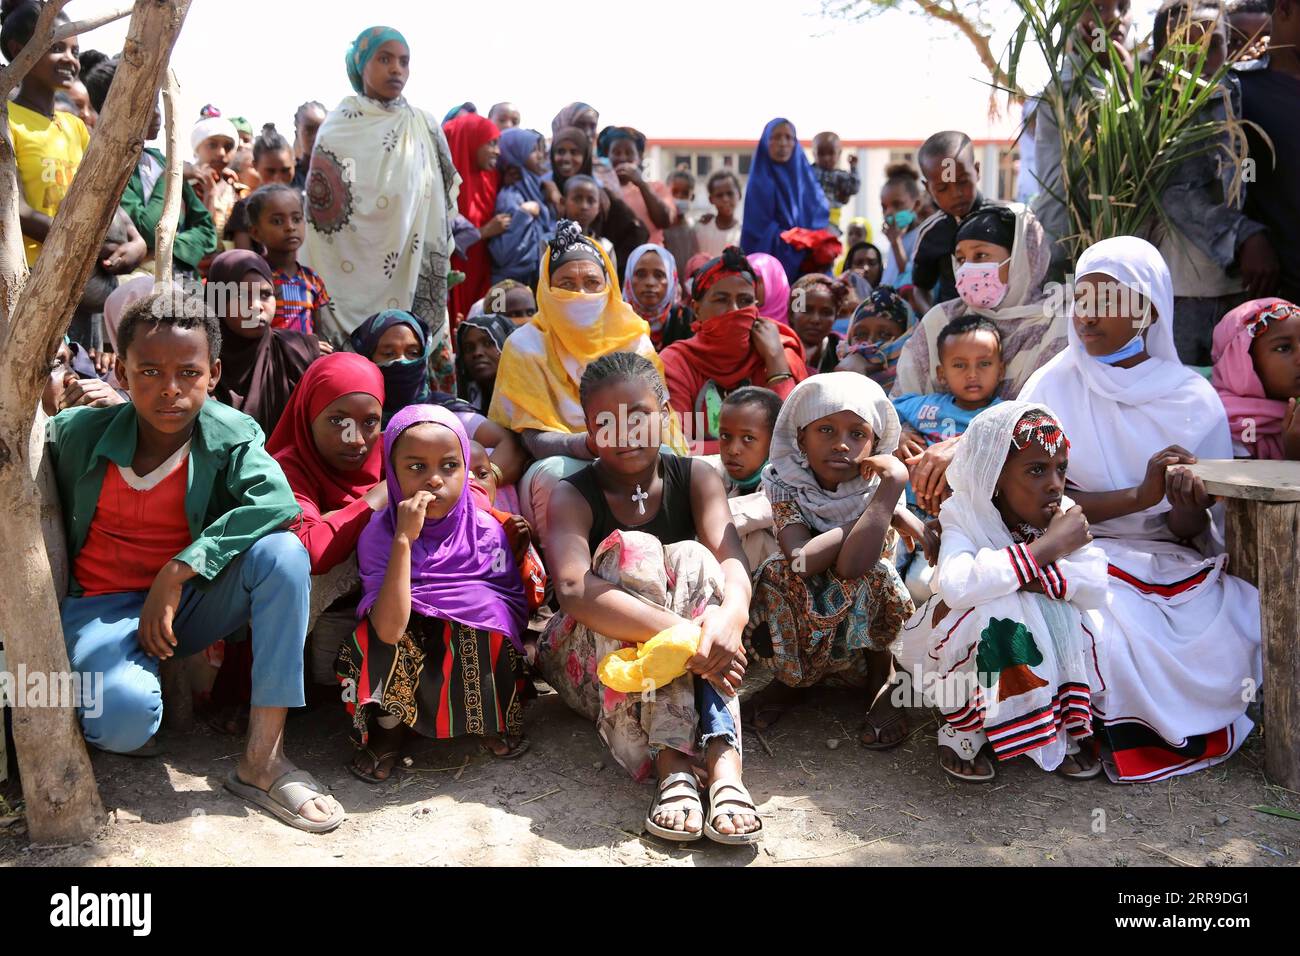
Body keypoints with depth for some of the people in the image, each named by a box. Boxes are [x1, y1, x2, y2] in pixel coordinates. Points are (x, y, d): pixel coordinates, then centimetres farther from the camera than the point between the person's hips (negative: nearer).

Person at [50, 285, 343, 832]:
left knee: (283, 552, -29)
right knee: (127, 714, -35)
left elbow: (276, 502, -32)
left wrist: (175, 574, -32)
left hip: (191, 601, 2)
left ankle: (262, 758, -26)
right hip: (103, 604, -2)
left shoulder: (230, 434, -13)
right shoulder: (76, 433, -11)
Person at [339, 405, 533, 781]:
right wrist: (404, 540, -35)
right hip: (402, 666, -1)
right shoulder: (378, 534, -17)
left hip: (477, 659, 1)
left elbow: (517, 608, -5)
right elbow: (389, 630, -32)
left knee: (489, 606, -28)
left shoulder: (487, 529, -12)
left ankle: (493, 717, -3)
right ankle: (390, 724, -3)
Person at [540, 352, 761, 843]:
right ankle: (671, 763, -40)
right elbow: (572, 589, -31)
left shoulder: (697, 478, -2)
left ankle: (724, 763, -41)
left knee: (691, 558, -25)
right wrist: (680, 632, -44)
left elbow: (730, 561, -20)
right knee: (632, 549, -27)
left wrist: (729, 616, -45)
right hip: (590, 660, -2)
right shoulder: (573, 496, -11)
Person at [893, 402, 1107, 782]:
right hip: (965, 657, -4)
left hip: (1044, 659, 4)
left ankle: (1066, 726, 3)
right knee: (991, 608, -34)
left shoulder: (1065, 516, -8)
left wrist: (1037, 574, -34)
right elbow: (956, 586, -43)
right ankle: (961, 726, -10)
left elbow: (1095, 589, -23)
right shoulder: (964, 516, -20)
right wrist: (1045, 548, -36)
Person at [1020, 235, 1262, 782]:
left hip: (1174, 564, 2)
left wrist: (1189, 502, -24)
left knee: (1235, 643, -25)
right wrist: (1139, 495, -20)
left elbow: (1191, 533, 1)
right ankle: (1124, 725, -1)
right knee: (1116, 637, -32)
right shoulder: (1054, 387, -2)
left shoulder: (1194, 401, 1)